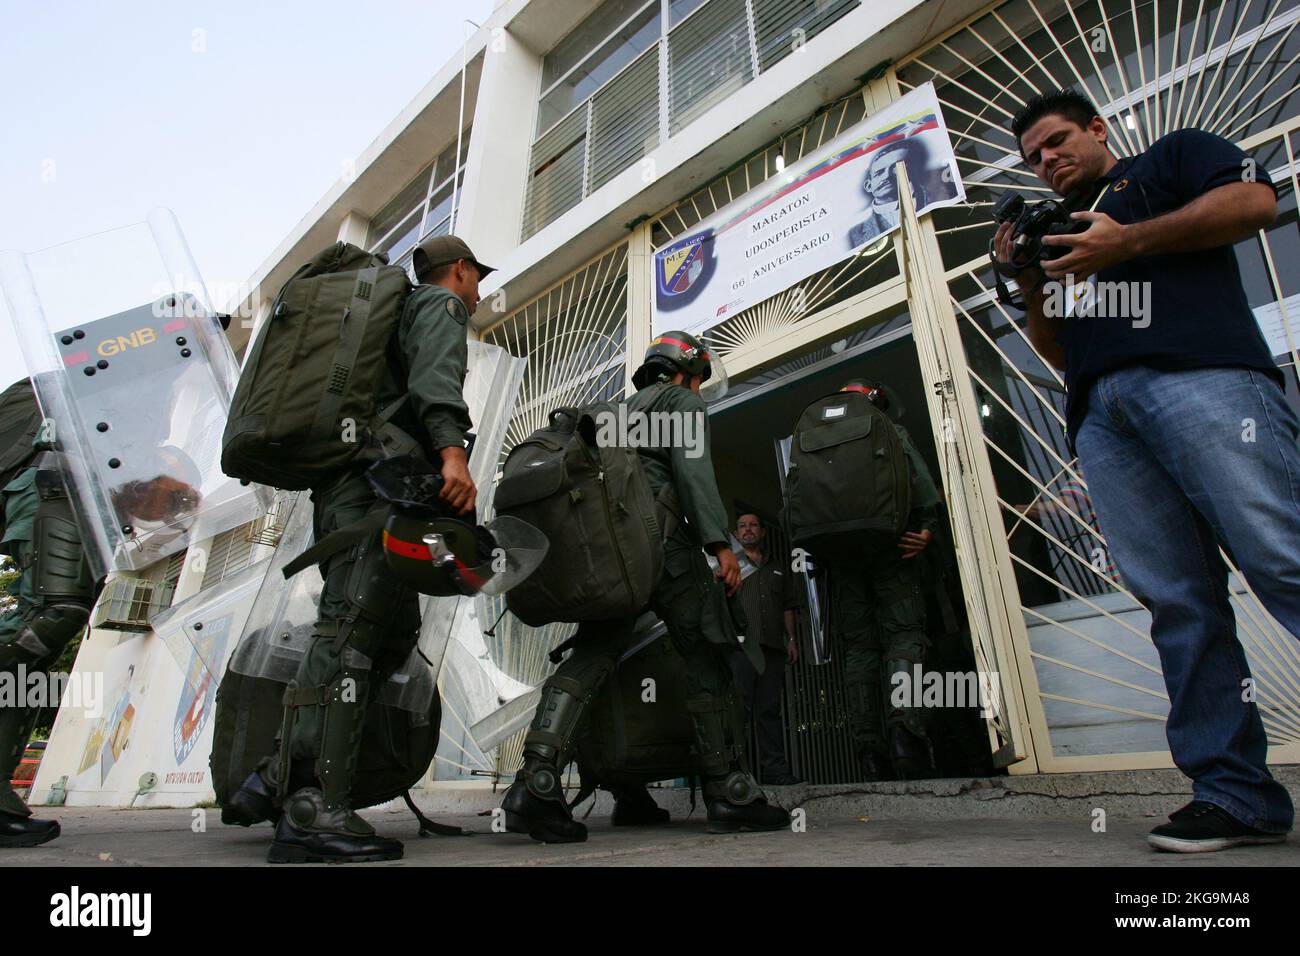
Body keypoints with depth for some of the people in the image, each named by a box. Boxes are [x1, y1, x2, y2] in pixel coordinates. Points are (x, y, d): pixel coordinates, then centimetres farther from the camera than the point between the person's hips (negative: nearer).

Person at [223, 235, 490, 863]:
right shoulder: (441, 304, 9)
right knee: (354, 623, -18)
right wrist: (452, 451, -29)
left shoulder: (400, 311, 37)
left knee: (394, 631, 5)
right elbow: (433, 375, -14)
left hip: (347, 487, 10)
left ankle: (277, 780, 1)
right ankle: (312, 811, -23)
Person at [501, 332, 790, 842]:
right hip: (658, 531, -7)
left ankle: (536, 781, -16)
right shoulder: (685, 402, 10)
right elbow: (691, 466, -8)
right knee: (706, 652, -1)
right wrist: (720, 542, -15)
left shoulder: (628, 408, 33)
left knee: (593, 652, -1)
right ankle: (728, 791, 0)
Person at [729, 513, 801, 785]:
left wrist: (792, 639, 11)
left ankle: (775, 768, 5)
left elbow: (787, 607, 22)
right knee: (740, 706, -8)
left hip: (772, 646, 3)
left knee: (769, 708, 3)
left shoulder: (779, 567, 23)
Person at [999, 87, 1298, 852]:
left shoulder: (1174, 157, 23)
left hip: (1197, 373, -4)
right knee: (1178, 600, -4)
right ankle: (1235, 793, -3)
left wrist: (1128, 241, -2)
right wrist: (1029, 281, 17)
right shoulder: (1060, 230, 35)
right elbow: (1059, 351, 29)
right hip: (1100, 410, 5)